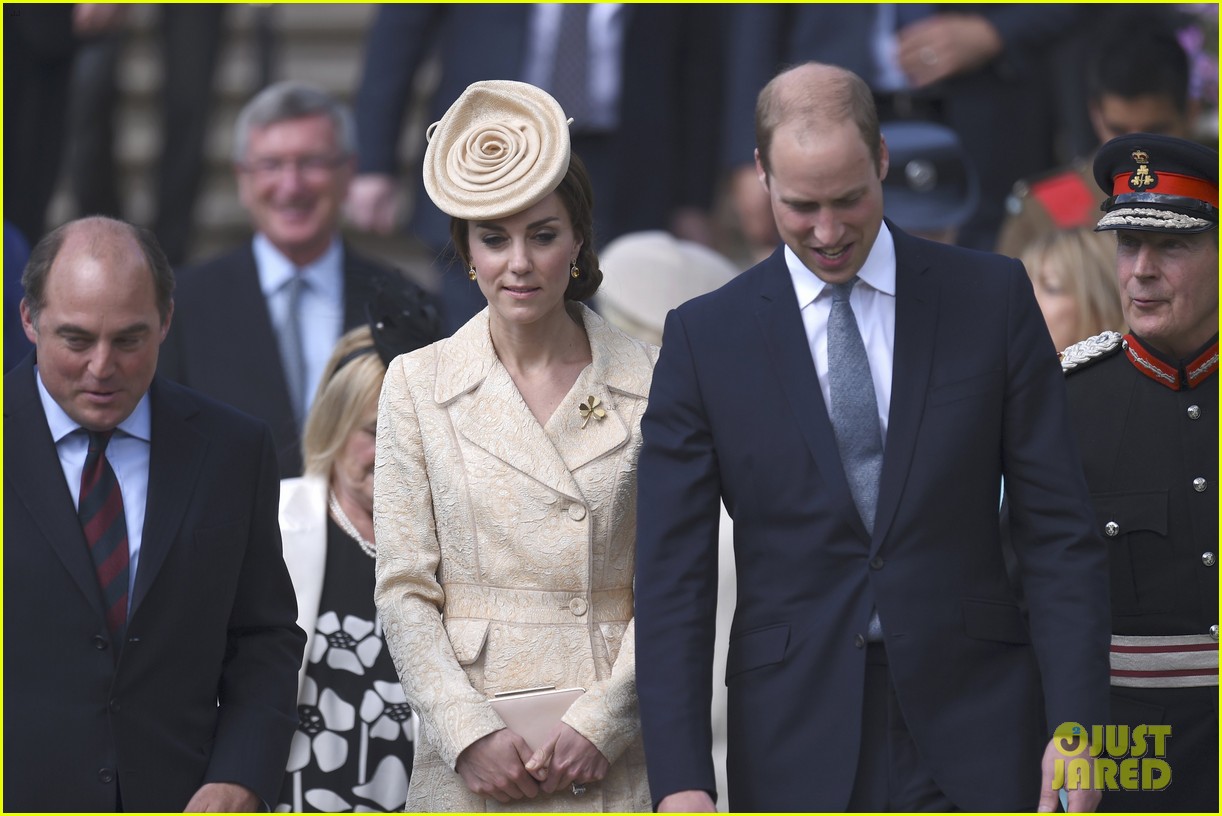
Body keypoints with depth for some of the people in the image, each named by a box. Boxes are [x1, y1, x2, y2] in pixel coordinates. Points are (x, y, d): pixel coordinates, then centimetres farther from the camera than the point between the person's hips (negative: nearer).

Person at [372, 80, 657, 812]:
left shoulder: (648, 383, 5)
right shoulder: (418, 386, 7)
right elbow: (404, 588, 3)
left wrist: (601, 724, -9)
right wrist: (470, 734, -8)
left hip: (613, 754, 0)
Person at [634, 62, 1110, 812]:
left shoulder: (992, 298, 3)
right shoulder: (705, 336, 2)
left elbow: (1060, 531, 2)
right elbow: (673, 574, -1)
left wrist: (1076, 727, -7)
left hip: (974, 738, 0)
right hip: (798, 747, 0)